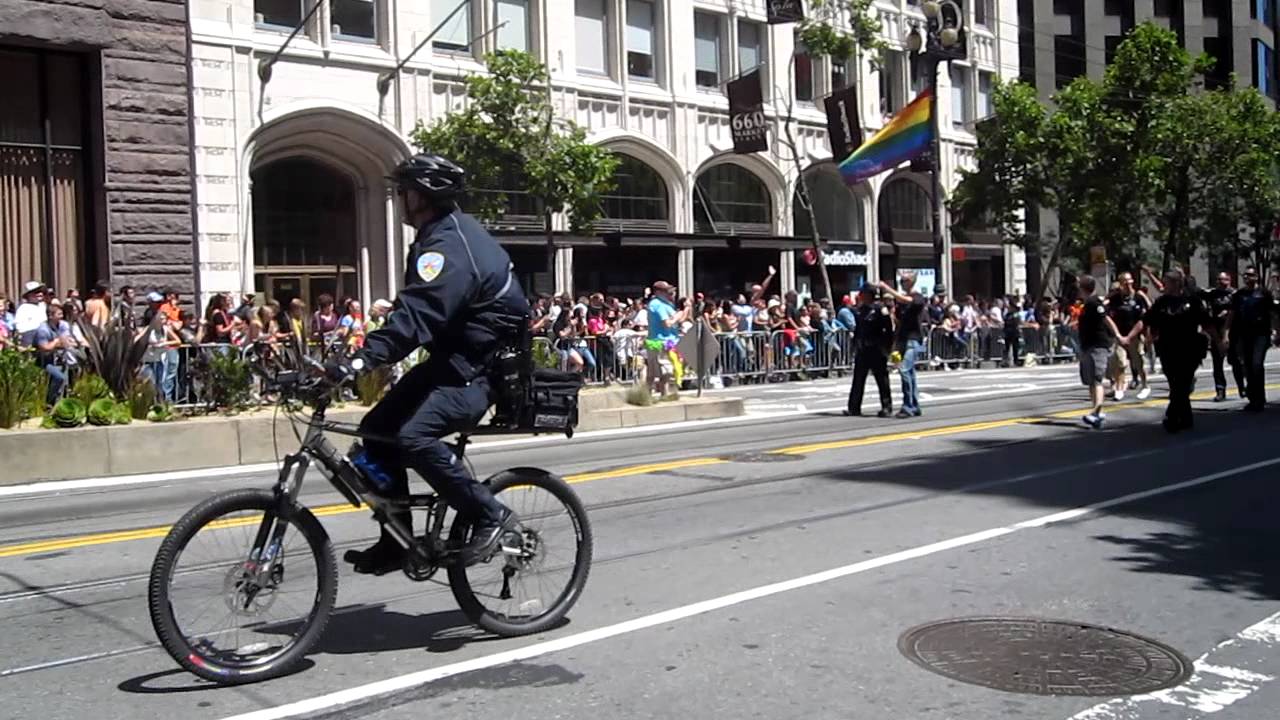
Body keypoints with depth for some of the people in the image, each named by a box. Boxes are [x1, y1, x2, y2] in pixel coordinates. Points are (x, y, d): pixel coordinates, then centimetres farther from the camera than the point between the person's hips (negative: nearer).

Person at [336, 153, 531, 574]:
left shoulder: (449, 246, -22)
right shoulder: (442, 235, 12)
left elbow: (416, 315, -35)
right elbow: (415, 310, 17)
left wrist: (364, 359, -44)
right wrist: (368, 353, 15)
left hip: (478, 368, -10)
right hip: (452, 357, 10)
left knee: (413, 436, -29)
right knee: (376, 429, 4)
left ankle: (490, 515, -13)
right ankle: (396, 541, 11)